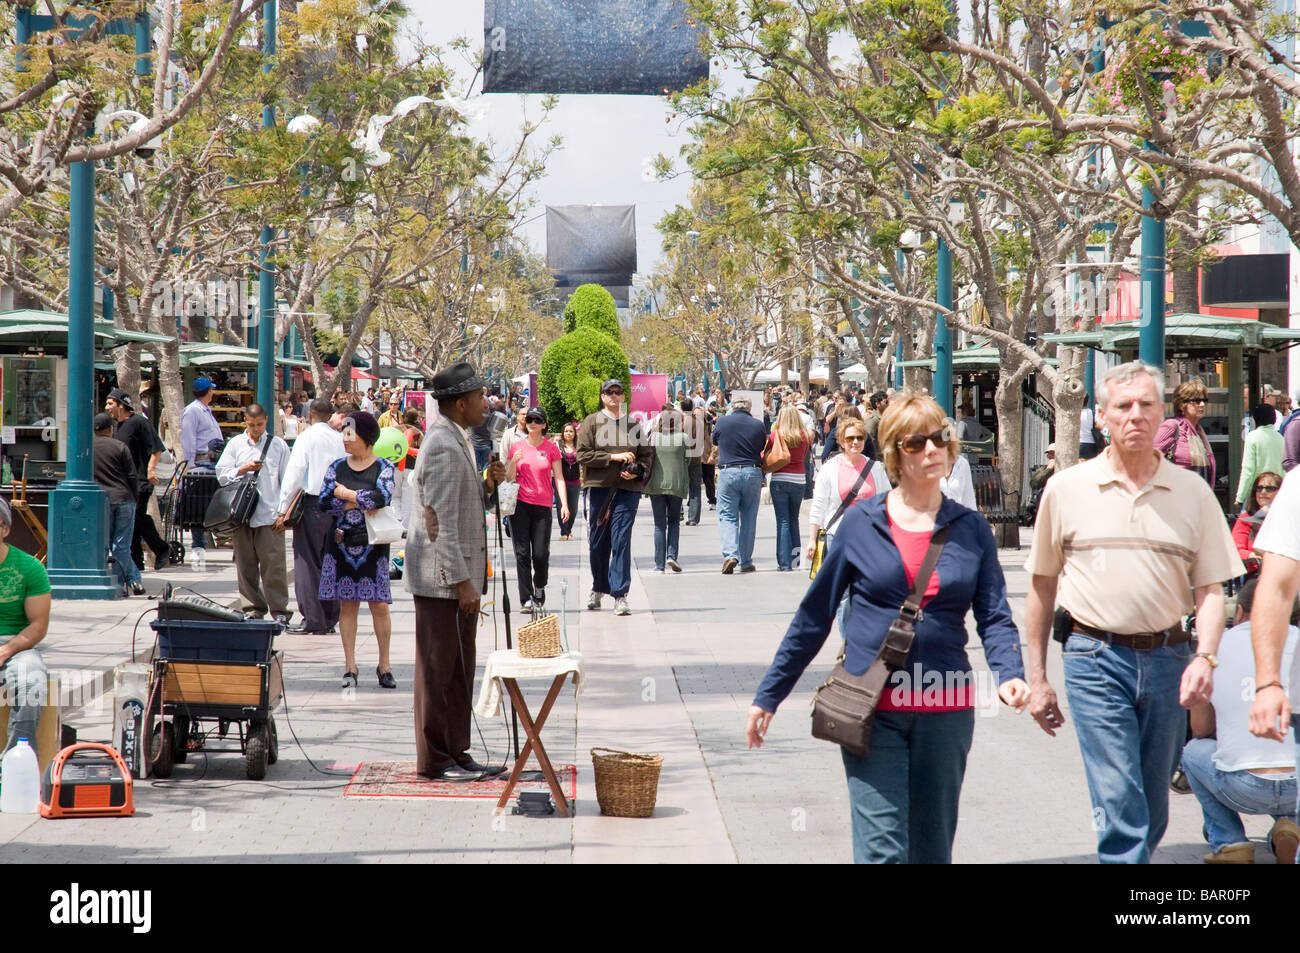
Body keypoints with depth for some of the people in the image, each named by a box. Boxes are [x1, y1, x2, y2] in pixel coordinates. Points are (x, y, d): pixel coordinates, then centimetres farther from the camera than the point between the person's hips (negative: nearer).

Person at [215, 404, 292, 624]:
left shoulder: (278, 445, 7)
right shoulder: (235, 444, 13)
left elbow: (287, 480, 6)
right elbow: (222, 475, 9)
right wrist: (243, 470, -8)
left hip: (269, 513, -2)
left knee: (273, 562, -8)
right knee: (246, 564, 4)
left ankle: (279, 609, -5)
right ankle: (254, 607, 12)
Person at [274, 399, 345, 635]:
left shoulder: (307, 438, -5)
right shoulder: (341, 440, 5)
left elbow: (294, 475, -8)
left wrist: (283, 511, -5)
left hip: (313, 503, -4)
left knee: (308, 562, 0)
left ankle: (312, 620, -4)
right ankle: (330, 620, 13)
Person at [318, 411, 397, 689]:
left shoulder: (383, 467, -1)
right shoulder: (337, 467, 8)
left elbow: (383, 497, -20)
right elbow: (324, 502, -4)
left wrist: (345, 493, -10)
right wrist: (361, 502, -10)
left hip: (372, 544, -3)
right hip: (341, 542, 3)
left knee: (379, 604, -3)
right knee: (347, 603, 4)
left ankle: (384, 664, 9)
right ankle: (350, 665, 9)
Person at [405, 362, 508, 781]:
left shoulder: (454, 441, 15)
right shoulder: (444, 448, -17)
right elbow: (442, 522, -21)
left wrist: (487, 484, 5)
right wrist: (462, 581, -21)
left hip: (457, 576, 10)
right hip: (443, 577, -10)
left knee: (457, 671, 14)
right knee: (440, 670, -3)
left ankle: (455, 754, 20)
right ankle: (436, 760, 3)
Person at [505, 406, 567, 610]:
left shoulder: (551, 448, 4)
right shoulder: (517, 446, 7)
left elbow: (559, 478, 3)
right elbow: (508, 477, 9)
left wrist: (564, 504, -7)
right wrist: (514, 461, -9)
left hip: (542, 506, -1)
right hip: (520, 504, 1)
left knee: (541, 554, -4)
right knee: (522, 553, -4)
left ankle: (539, 586, 25)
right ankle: (526, 598, 0)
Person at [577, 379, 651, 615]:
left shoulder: (633, 425, 12)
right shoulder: (592, 422, 6)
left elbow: (646, 455, 16)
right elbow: (583, 454, -3)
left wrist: (637, 472, -4)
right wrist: (614, 456, -11)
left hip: (628, 489, 0)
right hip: (598, 487, 0)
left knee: (621, 541, -8)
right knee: (598, 542, 7)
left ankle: (620, 594, -8)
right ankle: (599, 588, 26)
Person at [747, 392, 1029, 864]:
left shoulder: (970, 529, 6)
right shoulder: (862, 522, 1)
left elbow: (994, 616, 2)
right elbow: (815, 613, 7)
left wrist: (1009, 674, -19)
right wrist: (768, 696, 8)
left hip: (945, 710, 2)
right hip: (872, 711, -2)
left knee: (933, 848, 11)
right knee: (882, 847, -10)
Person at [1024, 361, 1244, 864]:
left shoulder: (1193, 492, 5)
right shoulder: (1066, 489, 2)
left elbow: (1211, 588, 5)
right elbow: (1042, 586, 9)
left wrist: (1205, 657, -13)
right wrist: (1037, 680, 9)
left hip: (1167, 659, 2)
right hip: (1096, 657, -2)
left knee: (1153, 811, 11)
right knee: (1120, 806, -11)